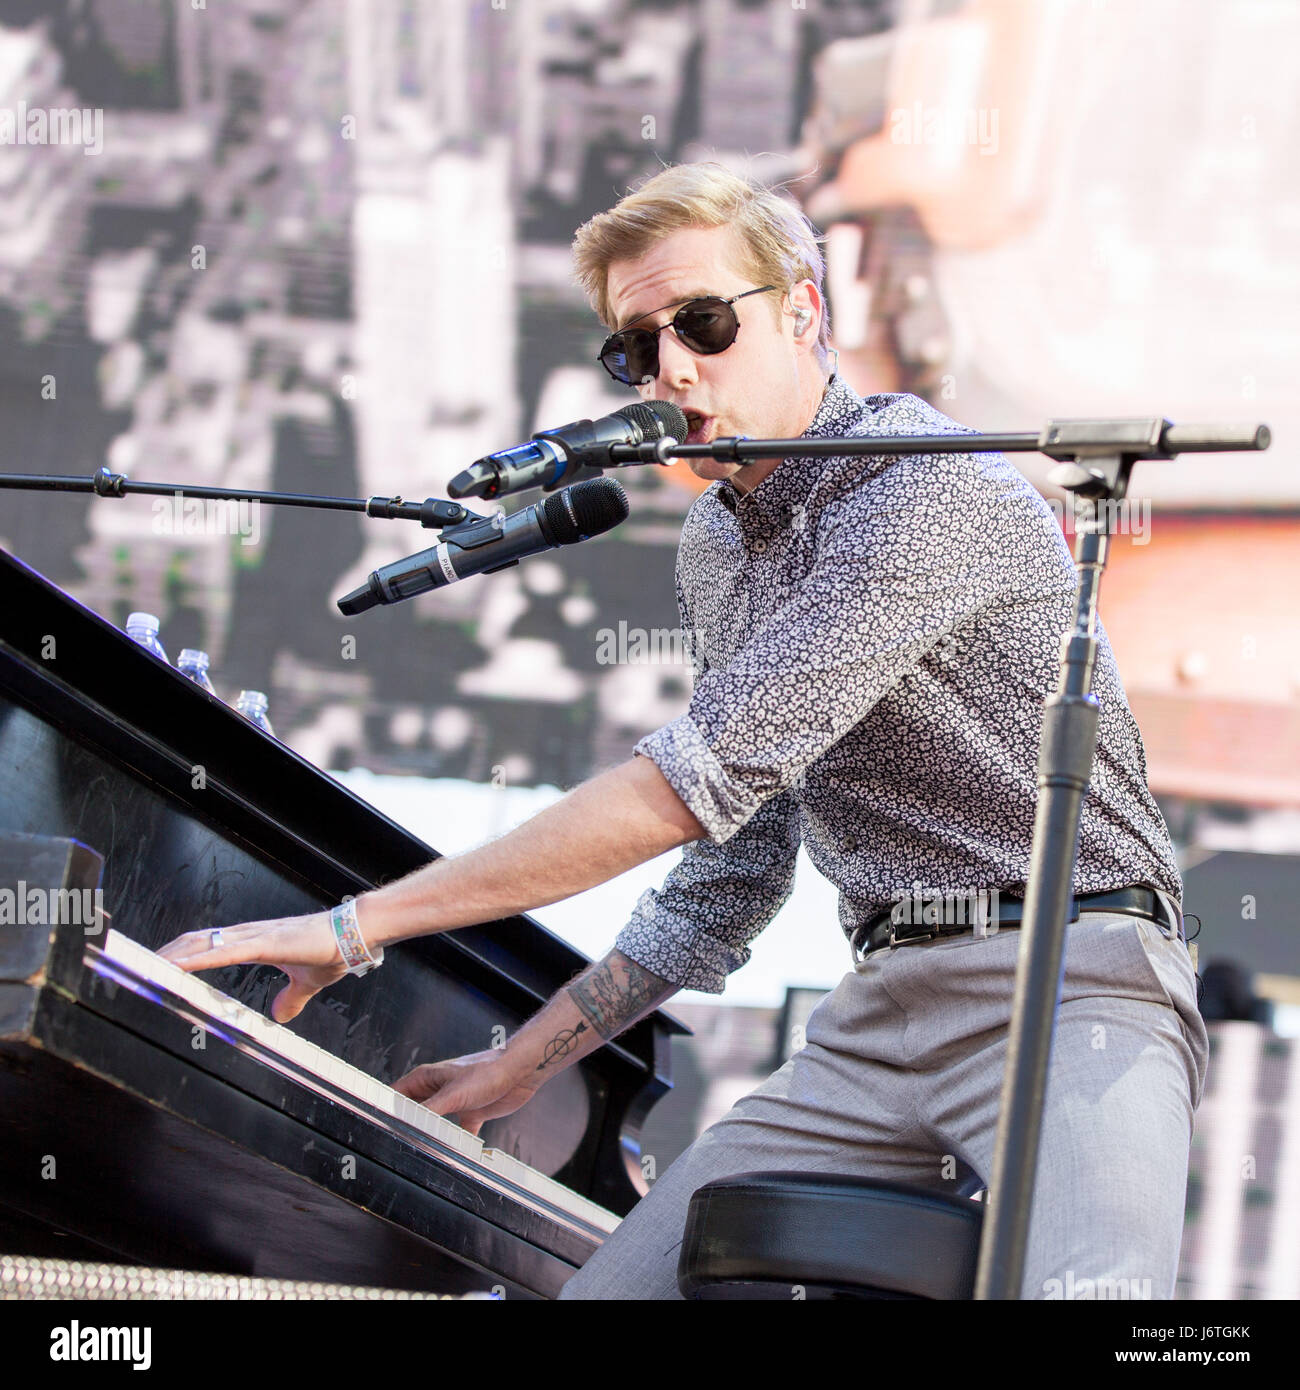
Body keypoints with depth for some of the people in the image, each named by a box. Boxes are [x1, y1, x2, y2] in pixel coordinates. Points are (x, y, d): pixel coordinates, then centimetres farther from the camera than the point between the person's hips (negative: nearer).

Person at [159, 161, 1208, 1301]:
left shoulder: (930, 488, -14)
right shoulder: (715, 547, 16)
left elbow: (698, 782, -22)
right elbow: (733, 873, 25)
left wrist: (358, 925, -19)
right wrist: (526, 1061, 19)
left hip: (1070, 988, -8)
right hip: (882, 1009, 8)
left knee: (1070, 1291, -35)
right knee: (611, 1285, -3)